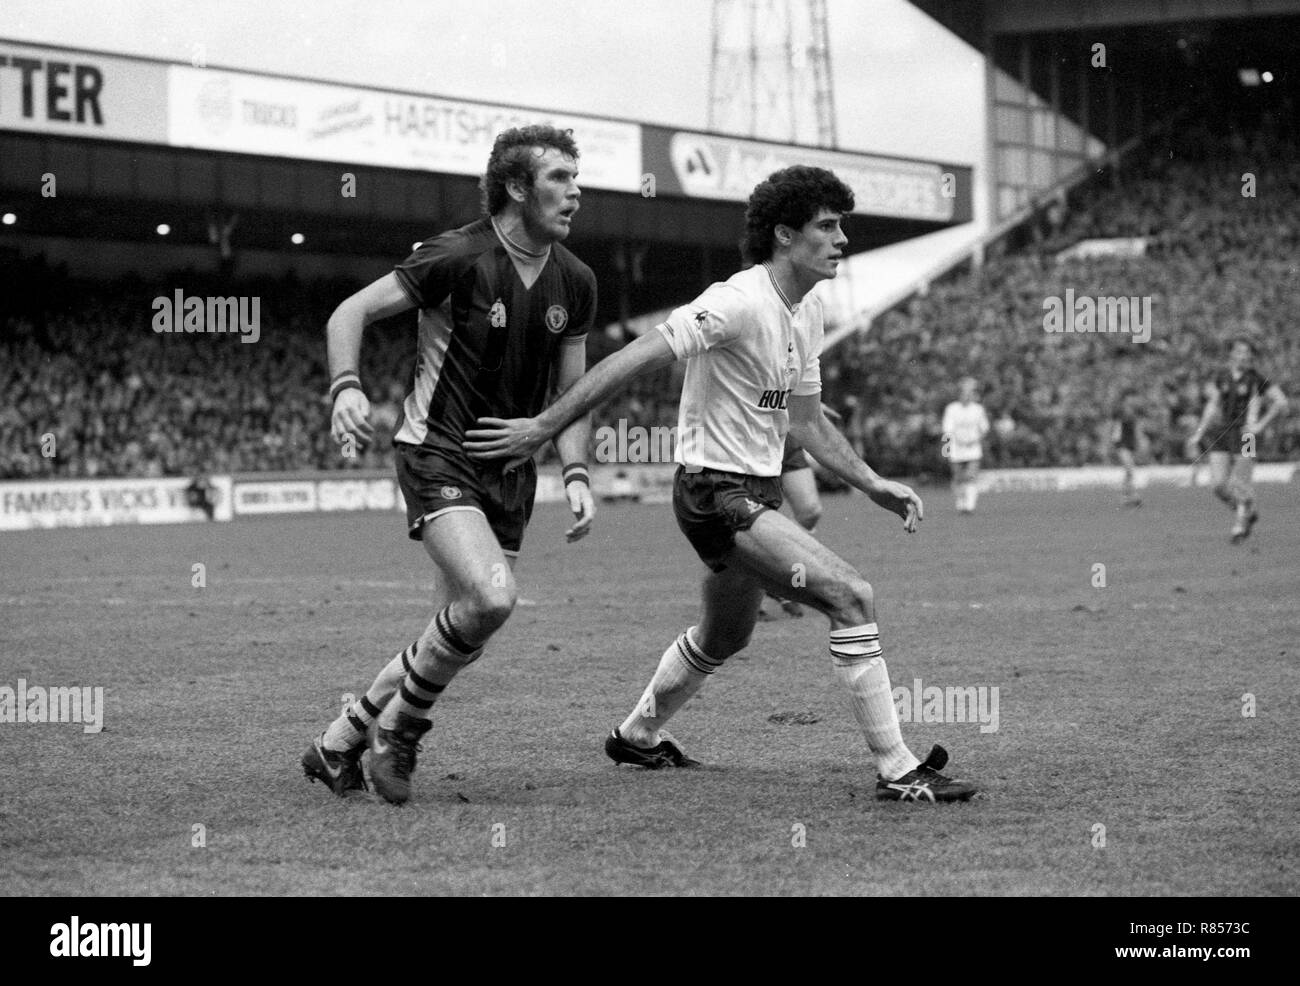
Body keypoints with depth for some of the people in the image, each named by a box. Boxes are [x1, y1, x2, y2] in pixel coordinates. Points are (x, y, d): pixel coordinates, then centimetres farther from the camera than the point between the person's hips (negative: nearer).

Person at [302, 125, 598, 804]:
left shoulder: (574, 281, 4)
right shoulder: (459, 256, -14)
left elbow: (571, 391, 13)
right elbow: (351, 312, -9)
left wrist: (576, 475, -1)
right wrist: (346, 388, -26)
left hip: (510, 470, 7)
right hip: (437, 453, -7)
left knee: (465, 633, 5)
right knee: (491, 595, -26)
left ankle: (338, 746, 22)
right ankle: (399, 727, -3)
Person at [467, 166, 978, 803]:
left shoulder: (807, 313, 8)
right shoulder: (739, 302, -21)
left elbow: (805, 422, 18)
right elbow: (633, 360, -24)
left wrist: (874, 485, 10)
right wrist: (543, 428, -27)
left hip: (759, 489, 10)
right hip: (717, 492, -10)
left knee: (724, 637, 28)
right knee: (852, 597, -21)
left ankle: (637, 737, 51)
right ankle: (896, 772, -16)